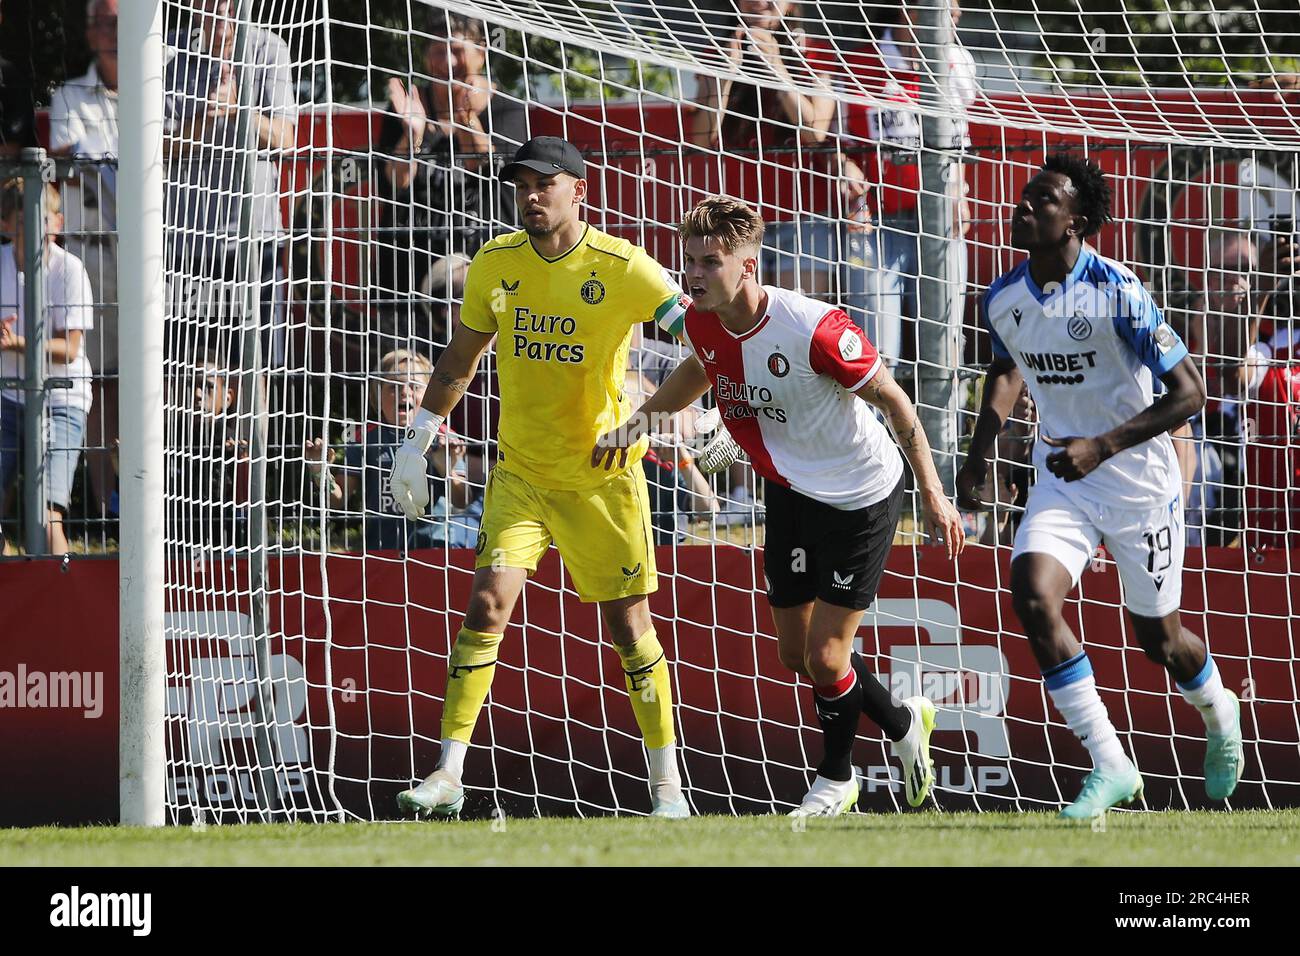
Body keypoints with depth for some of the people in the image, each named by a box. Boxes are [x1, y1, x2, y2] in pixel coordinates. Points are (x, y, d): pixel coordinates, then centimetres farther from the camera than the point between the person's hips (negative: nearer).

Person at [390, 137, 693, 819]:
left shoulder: (622, 269, -14)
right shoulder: (494, 265, -2)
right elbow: (460, 358, 13)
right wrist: (416, 442, 12)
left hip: (603, 476, -2)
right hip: (520, 472, 2)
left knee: (628, 624, 3)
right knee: (487, 606, -12)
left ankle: (667, 782, 15)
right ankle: (449, 775, -10)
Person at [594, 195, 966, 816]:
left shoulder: (814, 331, -32)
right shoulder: (703, 322, -12)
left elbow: (892, 399, -21)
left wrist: (933, 495, -18)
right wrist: (640, 419, 1)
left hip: (860, 499, -7)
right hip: (790, 492, 7)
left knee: (826, 656, -4)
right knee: (796, 653, 12)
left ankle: (835, 779, 24)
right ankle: (903, 722, 38)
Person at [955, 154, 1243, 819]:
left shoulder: (1119, 295, -22)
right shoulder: (1002, 300, -4)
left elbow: (1189, 393, -20)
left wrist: (1101, 447, -28)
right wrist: (977, 457, 10)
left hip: (1138, 479, -4)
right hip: (1060, 479, 4)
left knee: (1160, 639, 8)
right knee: (1033, 597, -21)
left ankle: (1220, 716, 45)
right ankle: (1109, 766, -14)